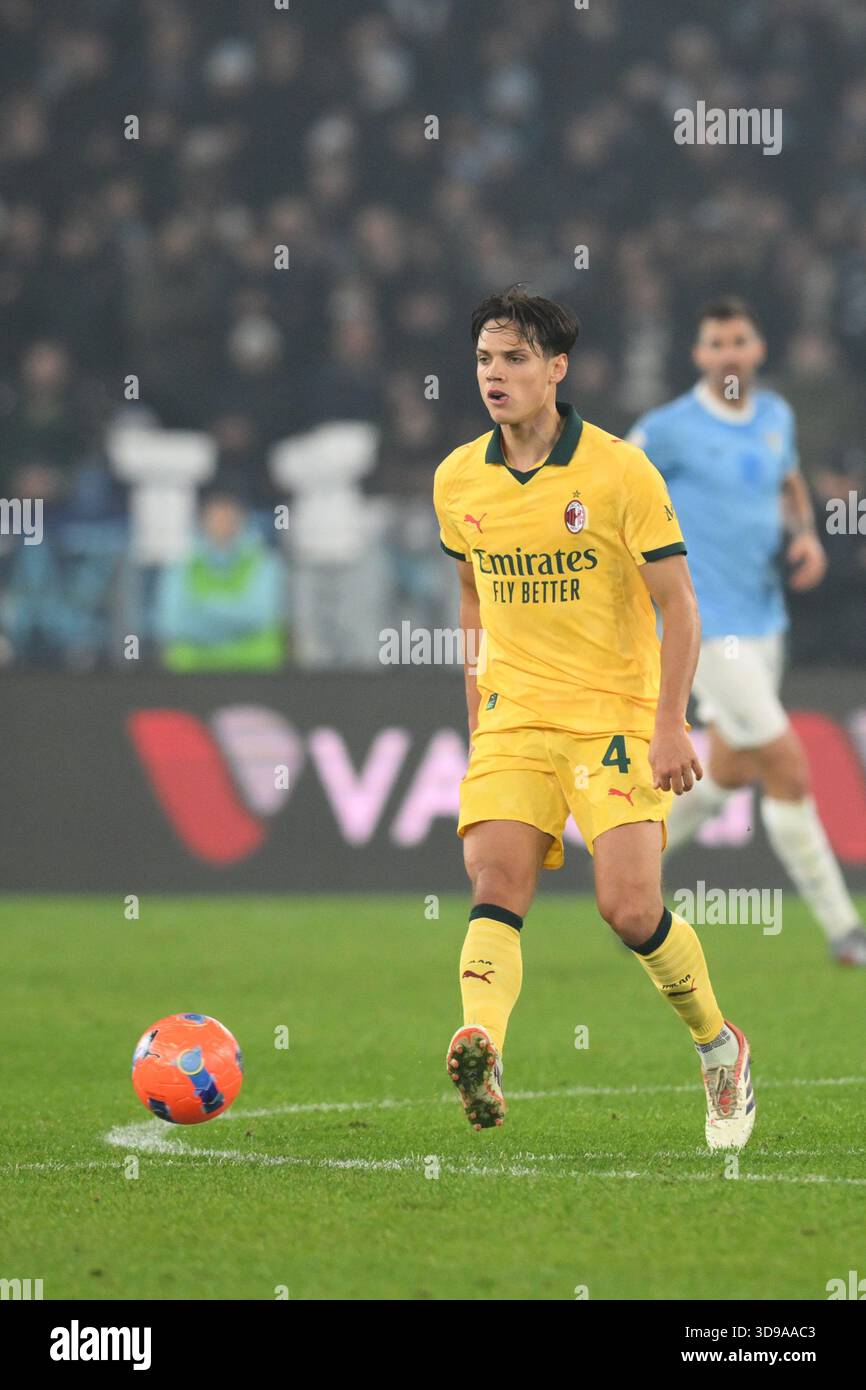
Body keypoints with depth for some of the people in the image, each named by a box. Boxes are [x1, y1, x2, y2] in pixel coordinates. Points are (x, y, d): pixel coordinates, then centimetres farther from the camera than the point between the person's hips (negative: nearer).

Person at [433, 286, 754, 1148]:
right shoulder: (459, 480, 6)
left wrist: (670, 724, -15)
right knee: (495, 885, -19)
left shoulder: (620, 472, -8)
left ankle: (720, 1050, 14)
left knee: (630, 909, -11)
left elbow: (678, 606, -6)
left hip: (614, 720, -4)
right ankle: (483, 1058, -37)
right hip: (514, 718, 4)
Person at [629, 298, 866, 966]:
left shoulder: (776, 416, 6)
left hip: (763, 620, 8)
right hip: (707, 626, -8)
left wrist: (807, 533, 5)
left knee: (730, 772, 17)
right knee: (788, 769, -10)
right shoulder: (669, 430, -13)